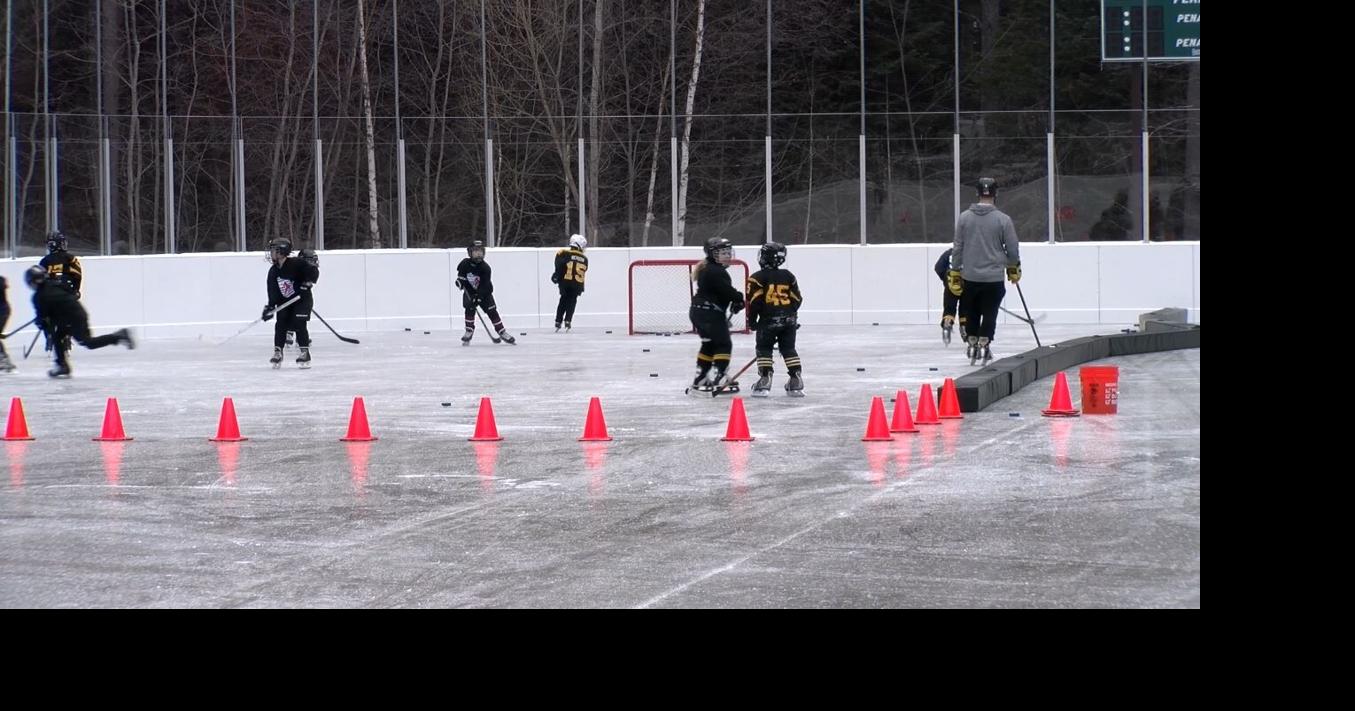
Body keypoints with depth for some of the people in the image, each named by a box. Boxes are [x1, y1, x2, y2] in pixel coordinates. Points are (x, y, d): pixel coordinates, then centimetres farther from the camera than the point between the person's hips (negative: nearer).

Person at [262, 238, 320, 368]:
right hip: (284, 302, 6)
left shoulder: (297, 263, -19)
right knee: (281, 325, -3)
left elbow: (313, 272, -18)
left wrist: (308, 282, -32)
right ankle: (278, 352, 7)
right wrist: (270, 307, -8)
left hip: (303, 299, -6)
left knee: (299, 324, -16)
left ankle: (305, 353, -10)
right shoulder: (273, 271, 1)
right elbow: (273, 292, 2)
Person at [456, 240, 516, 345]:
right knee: (469, 310, -14)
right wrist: (460, 279, -8)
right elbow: (460, 273, 12)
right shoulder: (465, 264, -13)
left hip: (484, 293, -2)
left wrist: (478, 298, -33)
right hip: (470, 292, 2)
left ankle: (502, 333, -1)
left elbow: (484, 286, -27)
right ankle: (469, 332, -1)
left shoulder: (485, 268, -23)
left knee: (492, 311, -7)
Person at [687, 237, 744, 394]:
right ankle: (717, 377, -14)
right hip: (710, 312, -10)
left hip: (698, 311, 10)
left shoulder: (706, 269, 18)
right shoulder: (716, 272, -16)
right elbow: (727, 291, -20)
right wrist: (739, 299, -2)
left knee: (709, 345, 18)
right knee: (724, 344, -6)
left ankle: (699, 380, 20)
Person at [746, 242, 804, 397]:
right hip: (789, 320, 5)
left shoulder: (758, 278, -7)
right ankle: (796, 382, 8)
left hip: (768, 320, -5)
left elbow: (754, 301, -11)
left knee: (764, 349, 5)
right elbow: (797, 299, 13)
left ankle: (765, 380, -5)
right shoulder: (788, 276, 10)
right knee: (789, 349, 12)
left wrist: (752, 321, 0)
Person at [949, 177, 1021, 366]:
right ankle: (983, 344, 1)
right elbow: (1012, 249, -4)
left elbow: (957, 248, 0)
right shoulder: (1003, 219, -10)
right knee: (989, 313, 7)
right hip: (994, 278, -2)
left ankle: (973, 343, 22)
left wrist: (955, 272, 8)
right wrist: (1014, 267, 15)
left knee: (971, 313, 17)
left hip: (969, 277, 2)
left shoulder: (964, 217, -4)